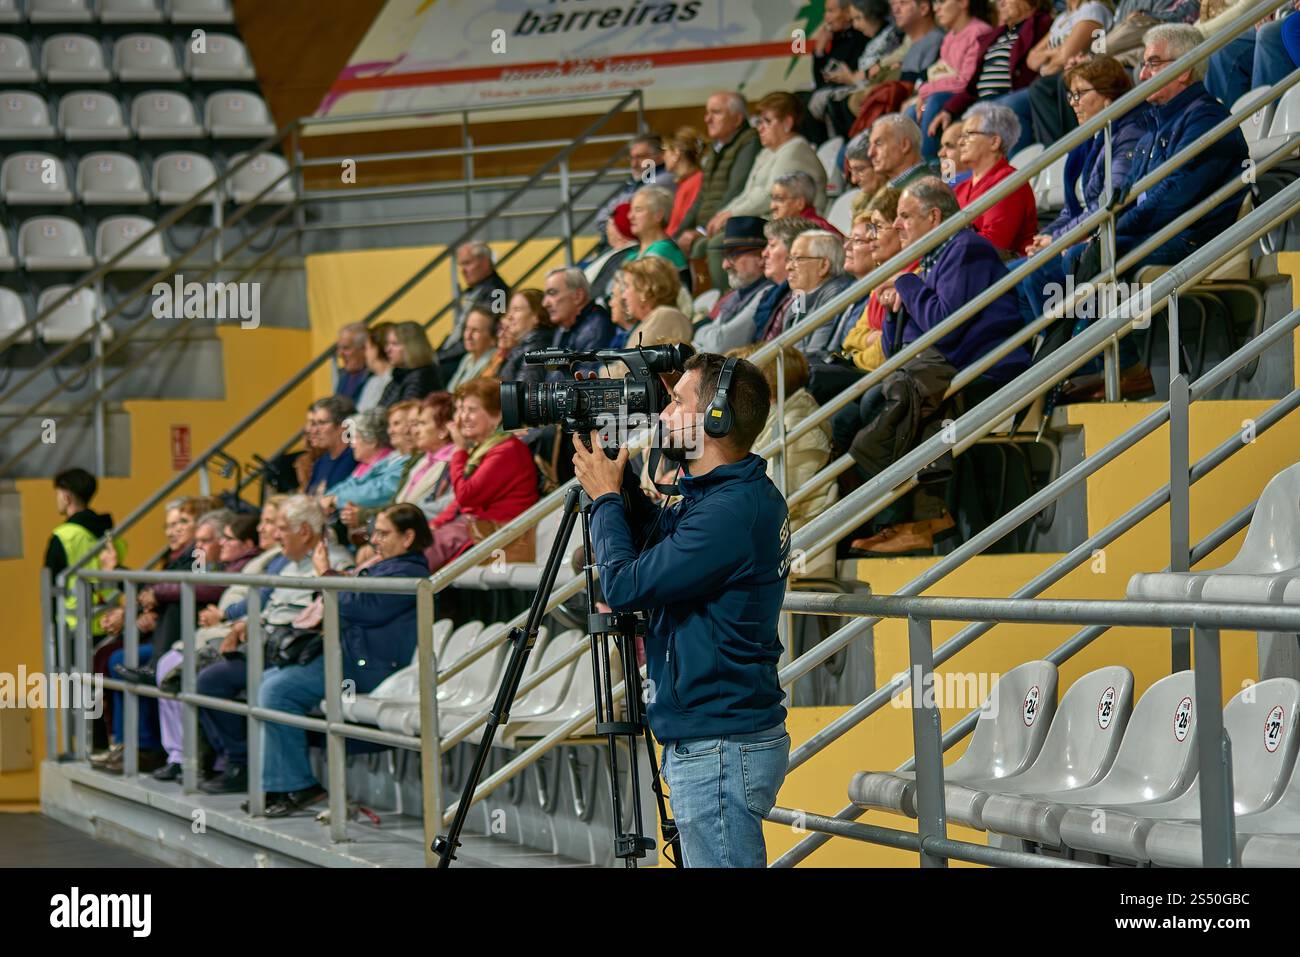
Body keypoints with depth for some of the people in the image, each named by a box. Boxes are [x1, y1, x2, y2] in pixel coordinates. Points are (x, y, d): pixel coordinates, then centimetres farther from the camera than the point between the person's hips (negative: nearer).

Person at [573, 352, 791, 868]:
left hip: (722, 749, -10)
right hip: (702, 742, 10)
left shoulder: (732, 511, -22)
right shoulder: (739, 495, 10)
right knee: (702, 859, 15)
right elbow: (652, 539, 23)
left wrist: (605, 497, -5)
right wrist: (621, 480, 9)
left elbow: (623, 586, -19)